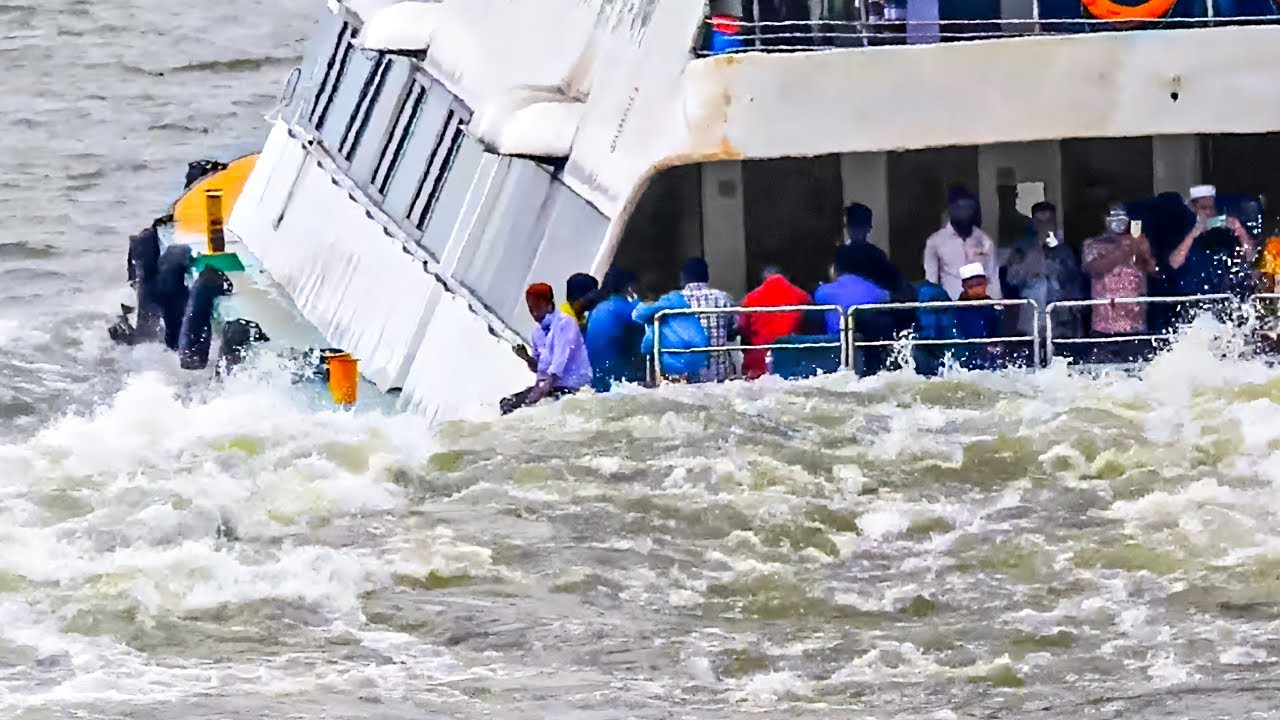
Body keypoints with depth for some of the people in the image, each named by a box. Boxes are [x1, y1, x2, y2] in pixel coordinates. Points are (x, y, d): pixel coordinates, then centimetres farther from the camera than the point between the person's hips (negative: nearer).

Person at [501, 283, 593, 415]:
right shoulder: (538, 331, 15)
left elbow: (560, 361, -16)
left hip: (569, 387, -8)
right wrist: (527, 357, -1)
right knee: (507, 403, -8)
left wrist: (544, 388, -23)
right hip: (546, 383, 8)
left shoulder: (564, 323, -8)